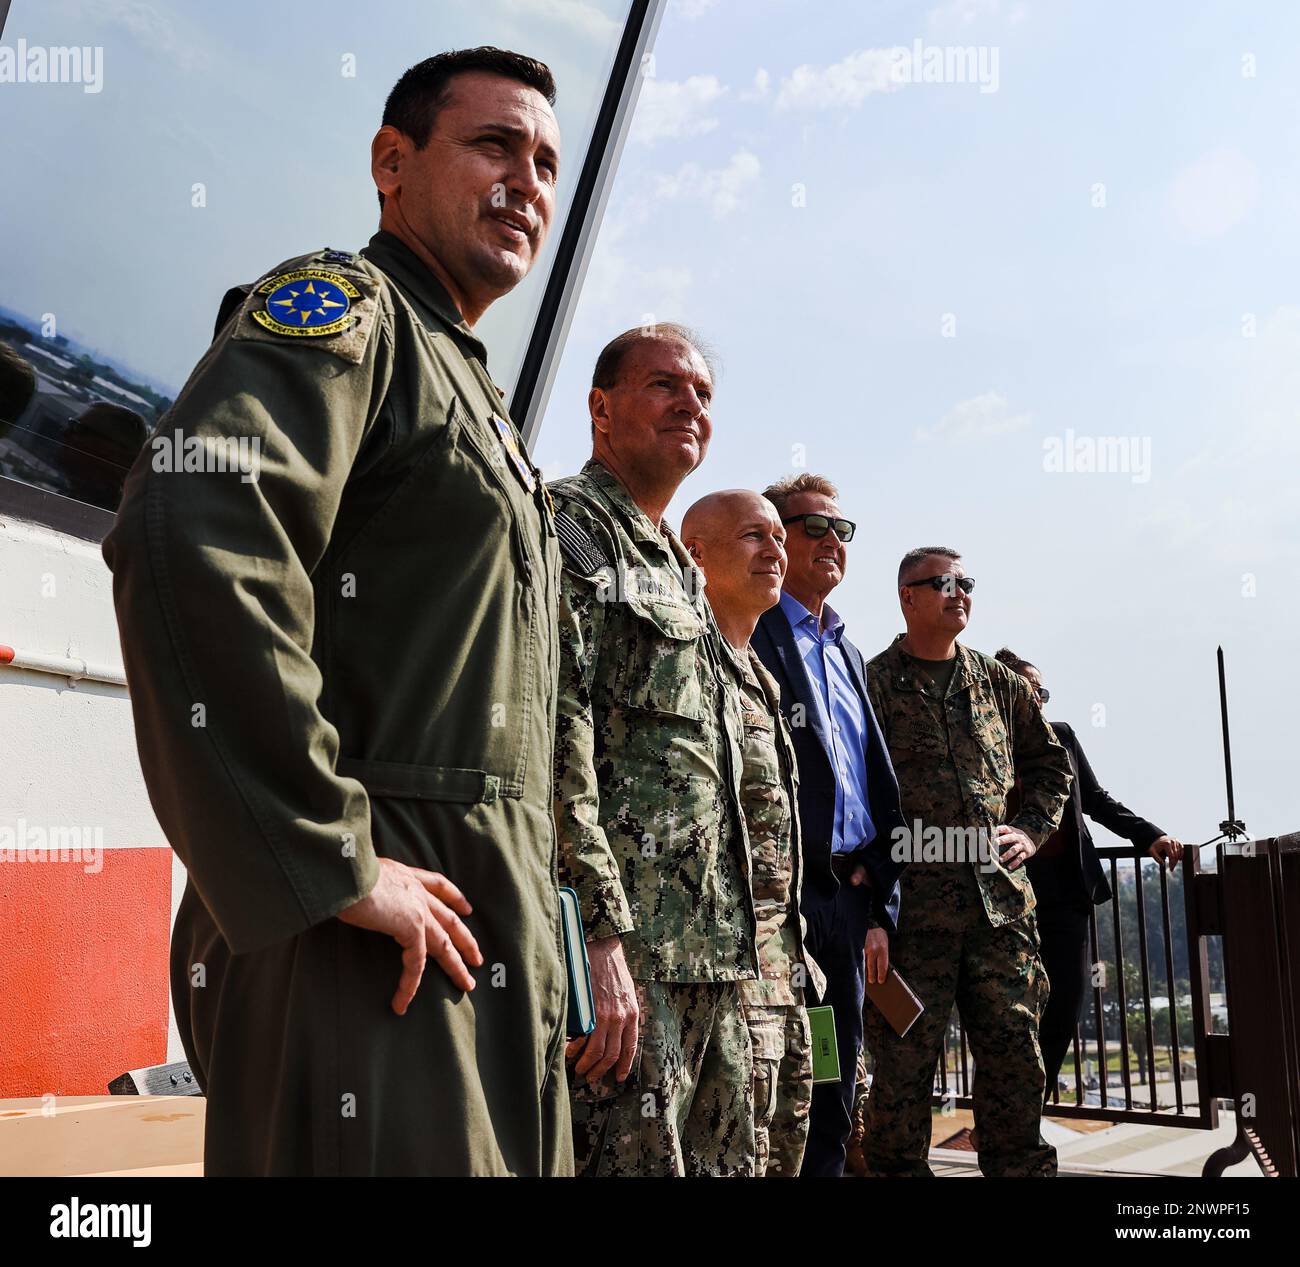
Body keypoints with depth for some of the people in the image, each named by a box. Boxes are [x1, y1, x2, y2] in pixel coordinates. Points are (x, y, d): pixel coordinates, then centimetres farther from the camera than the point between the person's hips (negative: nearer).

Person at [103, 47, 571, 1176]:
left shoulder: (479, 409, 24)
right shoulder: (340, 305, -5)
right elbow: (187, 543, -24)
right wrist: (329, 866, -23)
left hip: (489, 942, 9)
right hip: (366, 949, -9)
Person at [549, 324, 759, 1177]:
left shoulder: (683, 573, 25)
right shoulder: (565, 528, -4)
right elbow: (550, 734, -17)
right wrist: (598, 931, -24)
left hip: (713, 962, 10)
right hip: (625, 949, -9)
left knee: (725, 1160, 13)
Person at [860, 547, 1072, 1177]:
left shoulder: (999, 683, 16)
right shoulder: (873, 684, 1)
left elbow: (1050, 761, 26)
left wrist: (1032, 829, 13)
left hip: (999, 896, 4)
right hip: (912, 904, -4)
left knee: (1016, 1054, 7)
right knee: (904, 1058, 0)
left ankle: (1020, 1163, 20)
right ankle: (897, 1165, 13)